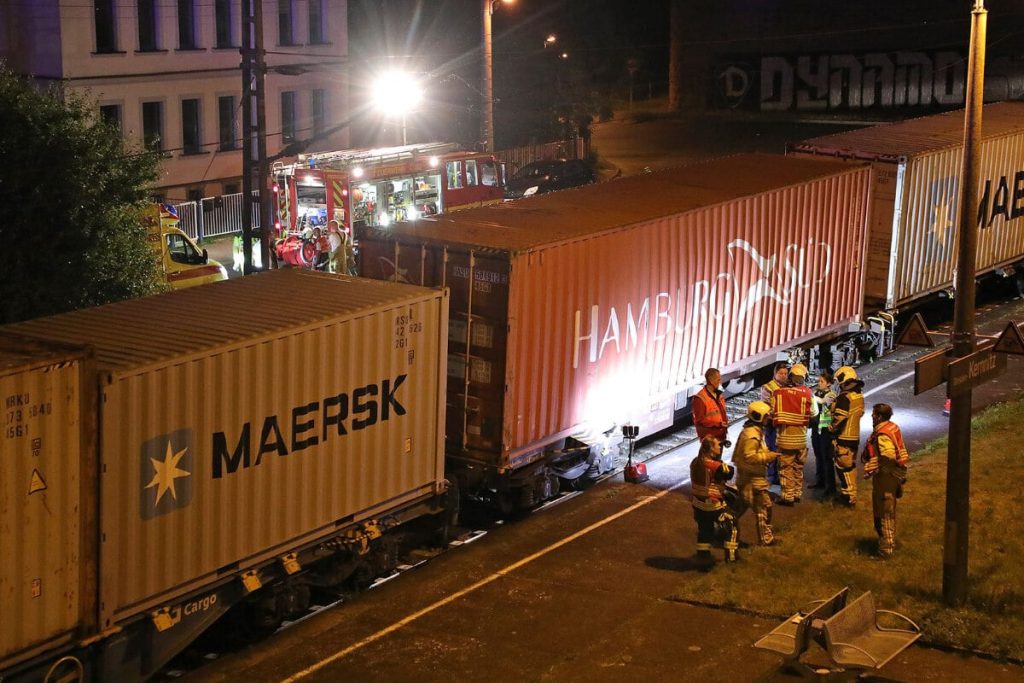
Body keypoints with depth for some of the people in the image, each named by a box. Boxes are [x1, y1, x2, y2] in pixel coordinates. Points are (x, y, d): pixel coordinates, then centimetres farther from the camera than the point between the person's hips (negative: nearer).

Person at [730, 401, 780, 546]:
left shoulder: (751, 431, 11)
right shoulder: (752, 435, -23)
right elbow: (750, 457, -28)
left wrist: (766, 454, 11)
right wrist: (768, 456, -23)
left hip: (745, 477, 11)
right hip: (753, 479, -11)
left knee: (741, 506, 19)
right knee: (764, 507, 0)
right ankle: (766, 538, 9)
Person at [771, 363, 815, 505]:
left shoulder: (778, 392, -7)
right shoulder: (807, 392, -8)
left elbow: (771, 412, -1)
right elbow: (814, 413, 1)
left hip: (784, 434, -1)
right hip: (801, 435, 1)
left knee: (786, 467, 7)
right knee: (798, 466, 17)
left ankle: (787, 496, 7)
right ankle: (797, 494, 25)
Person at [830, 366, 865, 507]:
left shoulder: (845, 397, -21)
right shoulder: (859, 395, 6)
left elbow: (839, 418, -22)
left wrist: (831, 428, -6)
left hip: (844, 437, -9)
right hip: (855, 436, 9)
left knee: (844, 466, -2)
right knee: (851, 465, 19)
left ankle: (850, 497, -1)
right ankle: (851, 491, 29)